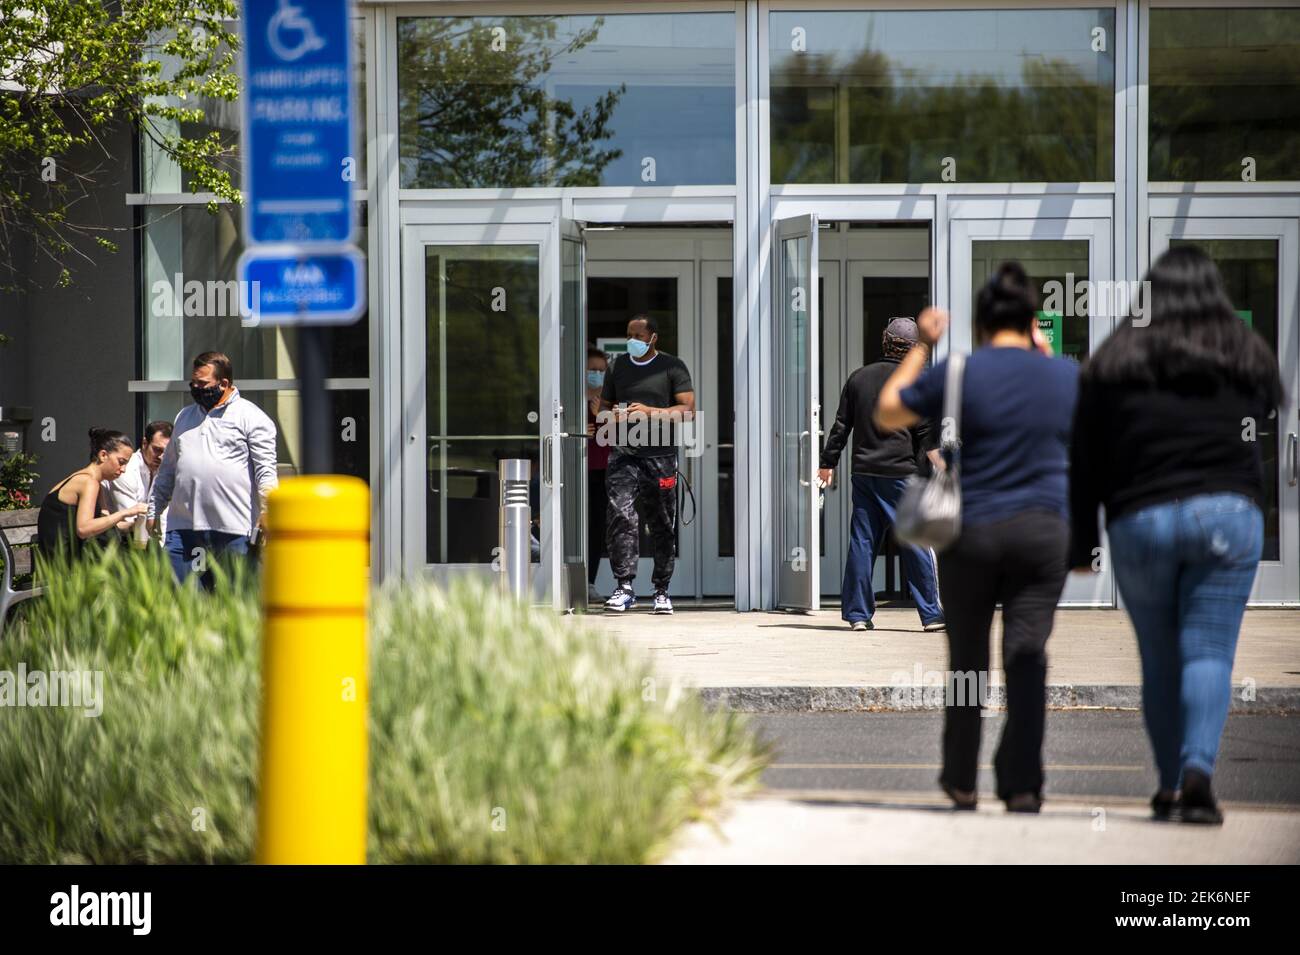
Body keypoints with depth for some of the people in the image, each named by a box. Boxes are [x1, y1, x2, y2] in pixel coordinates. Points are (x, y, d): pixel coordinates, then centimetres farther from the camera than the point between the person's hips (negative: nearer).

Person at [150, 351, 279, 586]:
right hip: (183, 524, 5)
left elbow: (265, 469, -6)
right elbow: (167, 469, 26)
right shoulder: (184, 417, 21)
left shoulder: (251, 417, 2)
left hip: (234, 527, -5)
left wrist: (267, 509, -18)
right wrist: (152, 512, 22)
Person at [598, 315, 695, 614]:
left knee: (662, 526, 4)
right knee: (620, 514, -16)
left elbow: (688, 409, -2)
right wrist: (609, 419, 0)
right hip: (623, 453, 2)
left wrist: (650, 412, -14)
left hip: (660, 455, -2)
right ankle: (624, 587, -18)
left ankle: (661, 592, 14)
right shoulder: (619, 366, 16)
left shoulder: (672, 366, 4)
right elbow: (605, 405, 24)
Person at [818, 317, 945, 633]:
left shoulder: (859, 378, 9)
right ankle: (931, 614, 0)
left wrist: (828, 463, 19)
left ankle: (857, 613, 5)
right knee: (915, 543, 0)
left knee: (862, 542, 6)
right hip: (900, 473, -4)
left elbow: (841, 426, 12)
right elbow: (927, 436, -6)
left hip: (864, 473, 4)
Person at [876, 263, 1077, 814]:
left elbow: (886, 413, 8)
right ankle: (1022, 784, -11)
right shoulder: (1066, 376, 4)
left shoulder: (959, 374, -5)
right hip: (1045, 531, 1)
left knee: (967, 657, 11)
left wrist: (921, 347, 17)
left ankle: (961, 784, 19)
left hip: (972, 531, -1)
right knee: (1028, 655, -2)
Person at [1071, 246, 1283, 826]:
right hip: (1227, 513, -1)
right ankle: (1198, 768, -22)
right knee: (1210, 653, -4)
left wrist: (1083, 543, 12)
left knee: (1159, 661, 10)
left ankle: (1169, 784, 11)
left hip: (1139, 522, 1)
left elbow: (1085, 462, 8)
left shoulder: (1111, 364, 8)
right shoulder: (1250, 358, 9)